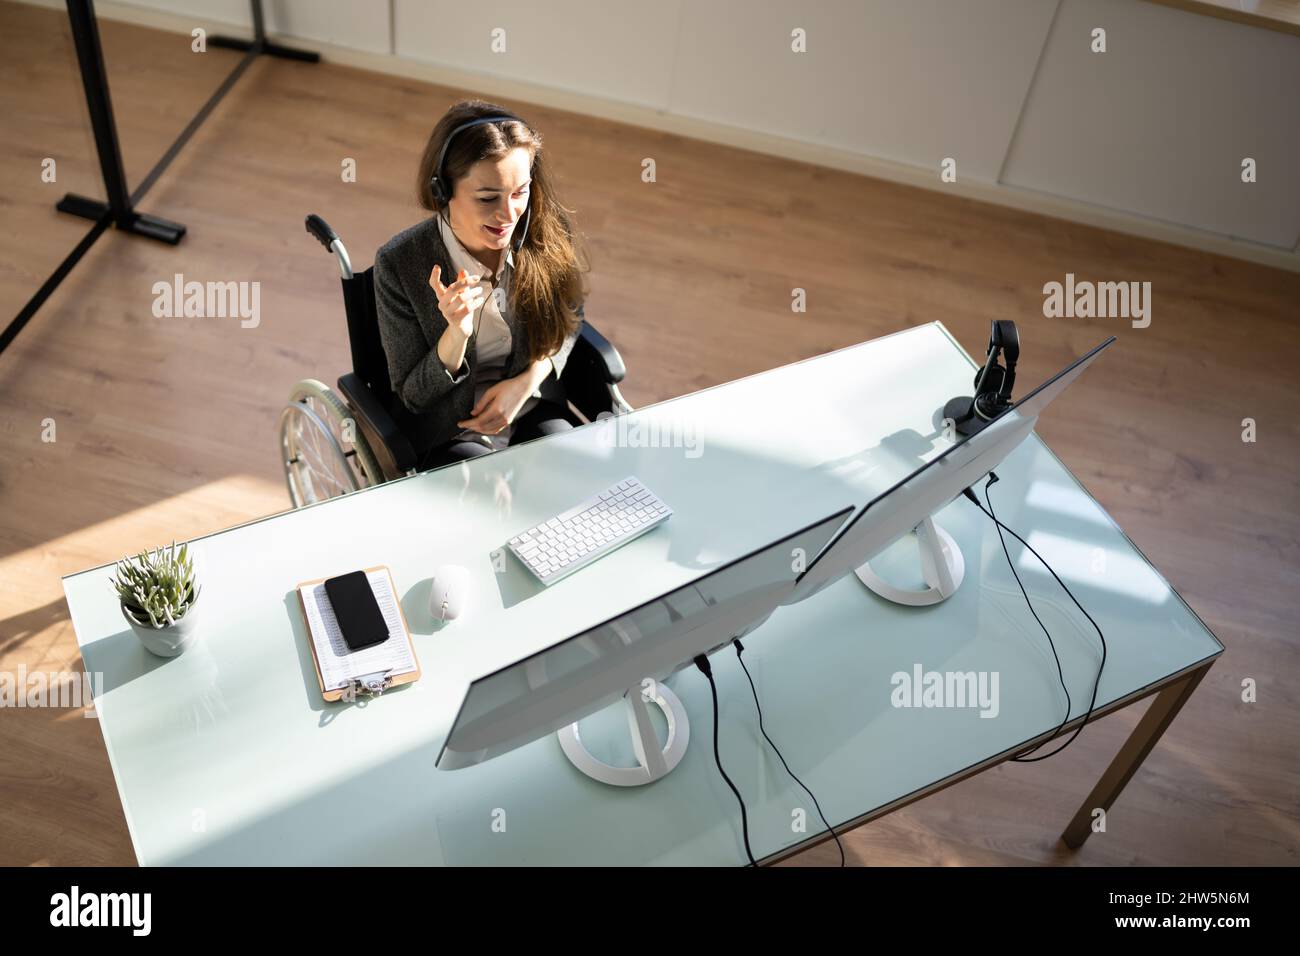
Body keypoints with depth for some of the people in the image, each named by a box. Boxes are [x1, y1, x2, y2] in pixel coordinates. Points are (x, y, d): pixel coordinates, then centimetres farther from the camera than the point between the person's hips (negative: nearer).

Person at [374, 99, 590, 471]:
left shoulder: (547, 236, -12)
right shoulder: (399, 264, -19)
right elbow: (414, 395, -11)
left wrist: (524, 383, -10)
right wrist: (457, 331, -30)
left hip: (534, 412, 3)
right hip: (446, 435, -3)